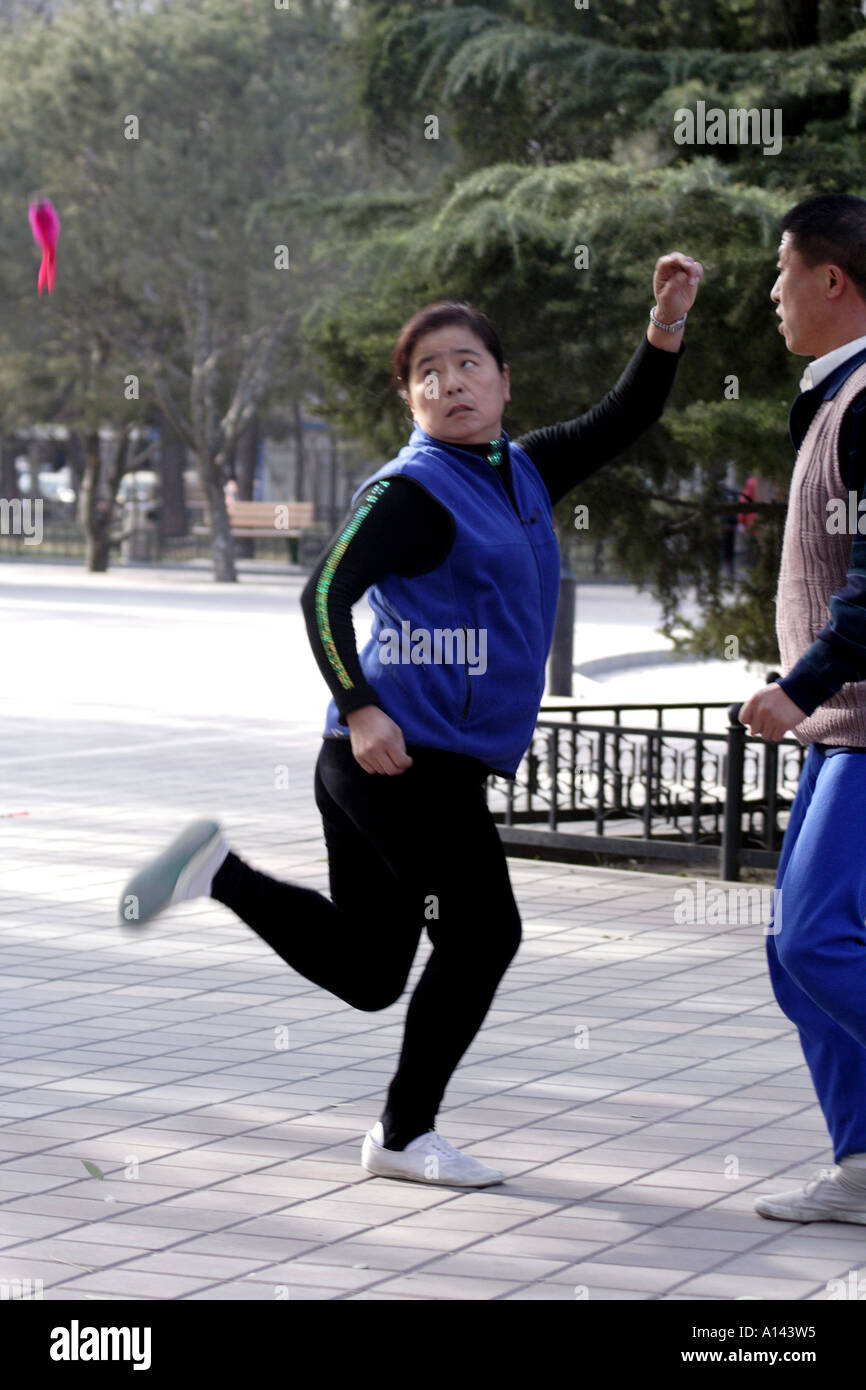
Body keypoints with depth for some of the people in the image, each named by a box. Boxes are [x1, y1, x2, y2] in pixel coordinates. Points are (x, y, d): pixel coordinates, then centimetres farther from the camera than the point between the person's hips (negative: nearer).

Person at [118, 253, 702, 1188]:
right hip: (405, 751, -9)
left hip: (439, 760, 9)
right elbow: (325, 593, -17)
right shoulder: (411, 489, -9)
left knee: (364, 973, 8)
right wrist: (361, 710, -27)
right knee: (483, 934, -2)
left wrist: (667, 323, 9)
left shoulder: (520, 473, 16)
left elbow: (621, 422, 23)